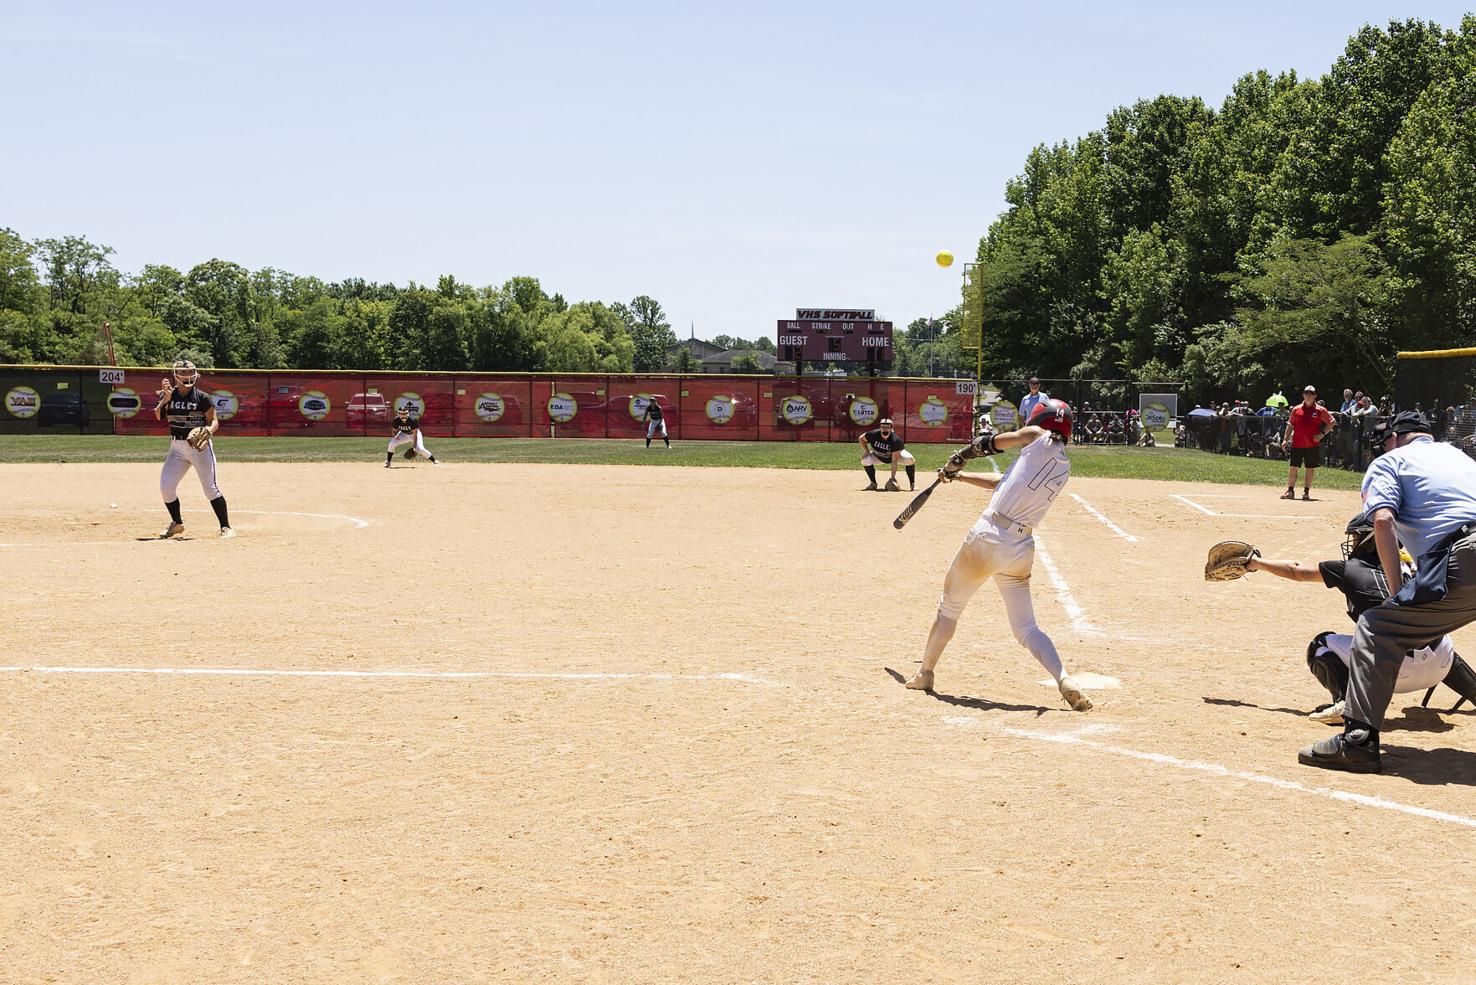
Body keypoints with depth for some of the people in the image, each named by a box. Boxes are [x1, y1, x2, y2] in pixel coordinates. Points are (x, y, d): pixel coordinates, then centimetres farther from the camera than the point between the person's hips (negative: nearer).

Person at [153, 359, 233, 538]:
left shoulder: (202, 397, -4)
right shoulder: (169, 395, 5)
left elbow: (214, 421, -4)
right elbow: (158, 416, -7)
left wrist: (209, 430, -26)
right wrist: (165, 398, -20)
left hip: (200, 445, -4)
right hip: (177, 446, 4)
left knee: (210, 488, -8)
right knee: (165, 487, 1)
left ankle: (226, 527, -2)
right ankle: (177, 523, 22)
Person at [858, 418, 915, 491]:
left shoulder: (895, 440, -35)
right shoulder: (874, 434, -27)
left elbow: (894, 460, -37)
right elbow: (861, 438, -6)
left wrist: (893, 477, -42)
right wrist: (866, 451, -21)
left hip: (897, 454, -3)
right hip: (878, 456, 3)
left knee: (910, 460, -30)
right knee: (865, 460, -24)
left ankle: (912, 484, -9)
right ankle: (873, 483, -2)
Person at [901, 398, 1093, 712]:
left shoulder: (1040, 438, -3)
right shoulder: (1065, 468, 15)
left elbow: (989, 444, 9)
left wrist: (957, 461, 29)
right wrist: (958, 476, 32)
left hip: (986, 539, -5)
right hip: (1021, 551, 5)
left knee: (949, 607, 16)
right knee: (1026, 627, 9)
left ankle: (925, 674, 27)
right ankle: (1064, 679, -13)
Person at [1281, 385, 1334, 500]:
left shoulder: (1320, 410, 1)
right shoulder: (1296, 409, 7)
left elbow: (1331, 422, 5)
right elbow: (1290, 425, 12)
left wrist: (1322, 434, -7)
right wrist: (1285, 439, 5)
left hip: (1312, 445, -1)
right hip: (1296, 444, 1)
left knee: (1310, 469, 4)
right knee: (1292, 467, 0)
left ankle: (1306, 492, 12)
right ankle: (1290, 491, 6)